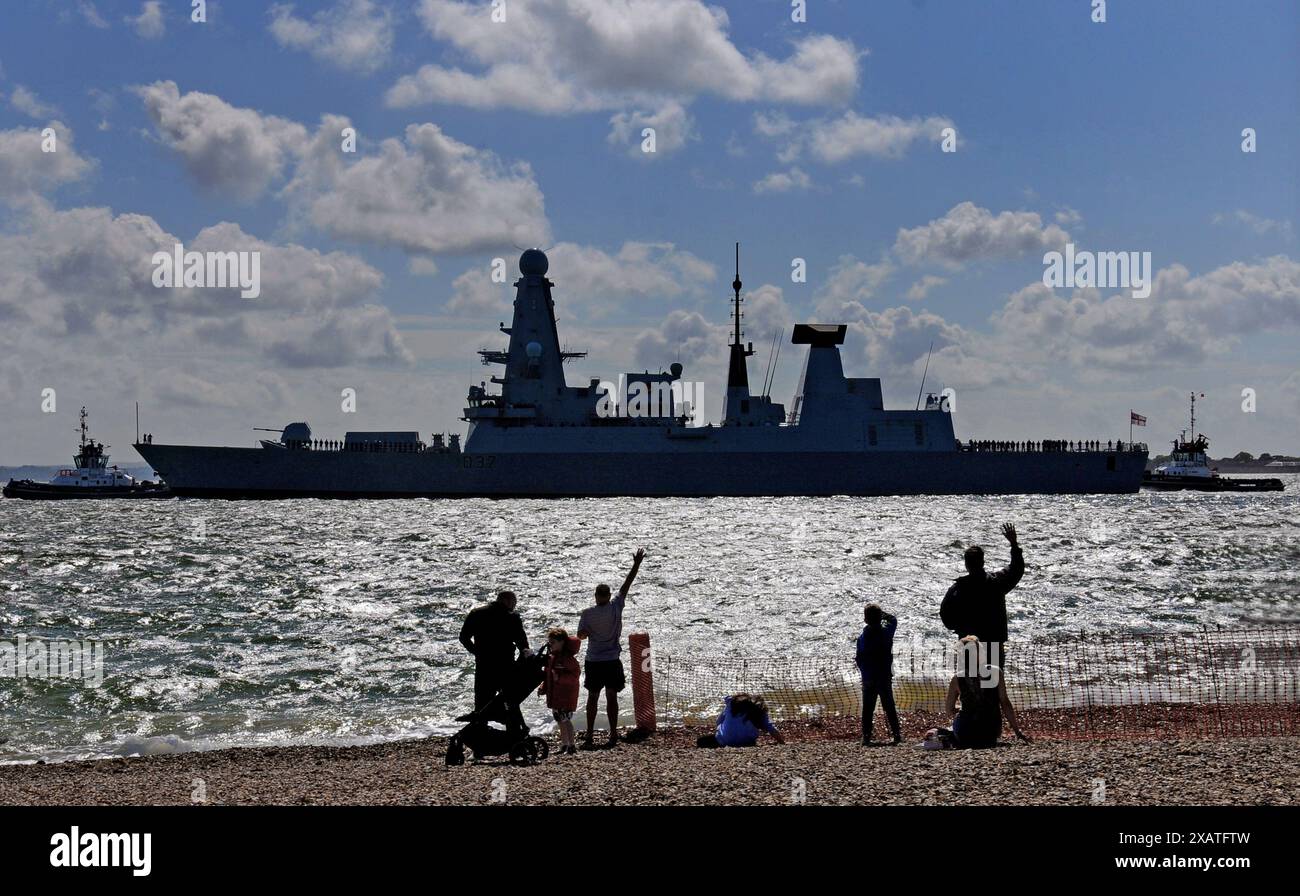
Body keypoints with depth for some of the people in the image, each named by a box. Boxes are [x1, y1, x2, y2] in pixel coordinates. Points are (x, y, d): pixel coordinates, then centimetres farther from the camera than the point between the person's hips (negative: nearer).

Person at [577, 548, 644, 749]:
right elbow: (626, 586, 0)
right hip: (612, 661, 0)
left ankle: (589, 736, 2)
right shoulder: (616, 607, -7)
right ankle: (613, 735, 5)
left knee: (593, 697, 5)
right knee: (611, 697, 6)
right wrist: (636, 565, 6)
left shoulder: (587, 614, -8)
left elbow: (581, 635, -10)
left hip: (593, 661, 0)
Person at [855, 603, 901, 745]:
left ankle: (866, 736, 1)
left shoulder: (862, 638, -12)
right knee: (889, 707, 10)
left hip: (868, 679, -2)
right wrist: (880, 613, 8)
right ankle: (897, 735, 7)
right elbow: (893, 620, 15)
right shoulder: (886, 632, -7)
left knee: (868, 709, 5)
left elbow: (860, 660, -5)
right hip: (885, 677, 2)